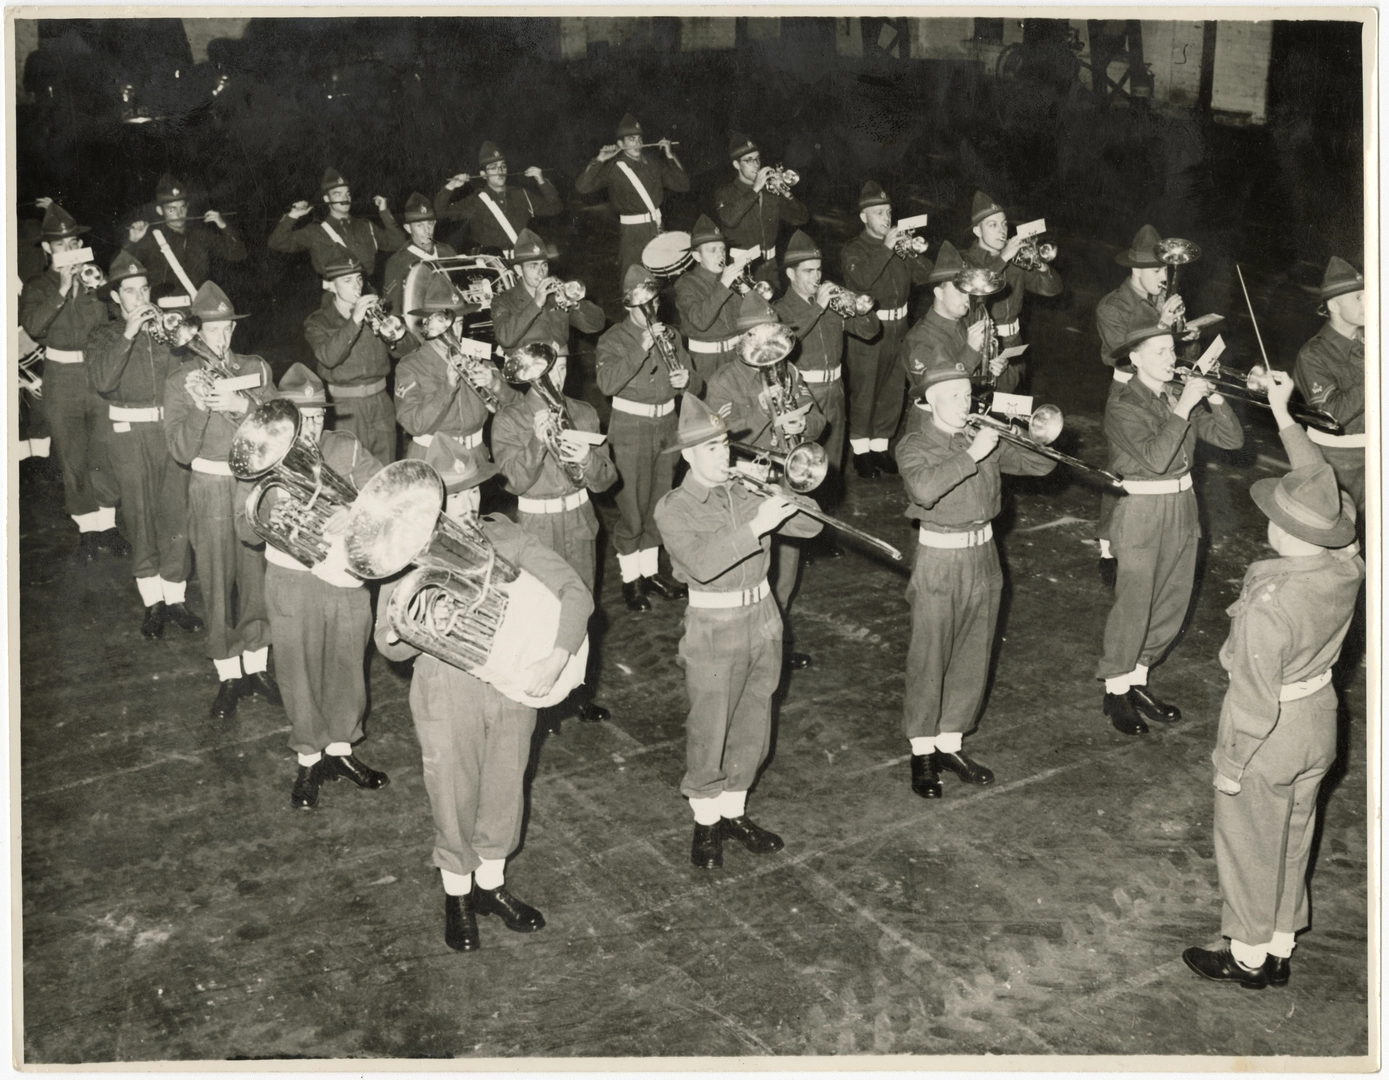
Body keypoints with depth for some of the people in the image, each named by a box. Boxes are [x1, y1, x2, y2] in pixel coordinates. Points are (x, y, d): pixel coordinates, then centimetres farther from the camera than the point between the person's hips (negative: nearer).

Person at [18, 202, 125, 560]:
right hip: (62, 379, 0)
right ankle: (86, 528, 14)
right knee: (73, 458, 3)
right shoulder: (37, 287, 7)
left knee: (105, 454, 0)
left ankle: (107, 524, 13)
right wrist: (62, 289, -15)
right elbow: (32, 325, -11)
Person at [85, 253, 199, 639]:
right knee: (140, 518, 2)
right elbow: (101, 380, -14)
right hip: (130, 433, -1)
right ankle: (152, 602, 11)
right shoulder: (105, 336, 5)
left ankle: (174, 597, 9)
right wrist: (129, 334, -16)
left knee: (176, 514, -2)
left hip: (172, 428, 1)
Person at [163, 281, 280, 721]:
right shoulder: (180, 382, -1)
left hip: (255, 482, 2)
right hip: (210, 488, -1)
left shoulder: (256, 370, 5)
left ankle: (256, 664, 23)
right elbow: (181, 450, -8)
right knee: (217, 582, 2)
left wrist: (241, 404, -21)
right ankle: (228, 676, 13)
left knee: (256, 574, 8)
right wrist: (198, 406, -23)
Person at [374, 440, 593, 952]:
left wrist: (554, 661, -24)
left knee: (505, 790, 18)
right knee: (455, 799, 11)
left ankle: (491, 885, 42)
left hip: (514, 686, 3)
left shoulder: (505, 538, -6)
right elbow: (388, 642, -7)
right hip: (447, 695, -3)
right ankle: (457, 897, 36)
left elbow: (574, 591, -12)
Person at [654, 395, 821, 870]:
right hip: (713, 630, -5)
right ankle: (705, 824, 21)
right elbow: (701, 563, -28)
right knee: (708, 732, 3)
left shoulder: (746, 492, 3)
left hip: (762, 620, 5)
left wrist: (790, 494, -18)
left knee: (751, 728, 15)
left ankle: (733, 812, 32)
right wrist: (755, 526, -34)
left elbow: (809, 526, 0)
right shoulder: (674, 508, -11)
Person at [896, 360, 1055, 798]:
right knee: (929, 659, 1)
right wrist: (973, 454, -28)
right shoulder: (914, 445, -9)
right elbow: (925, 488, -30)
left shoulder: (984, 437, 7)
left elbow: (1041, 465, 5)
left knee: (973, 656, 12)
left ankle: (950, 743, 26)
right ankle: (922, 753, 13)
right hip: (940, 560, -5)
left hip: (983, 556, 6)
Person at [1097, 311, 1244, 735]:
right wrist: (1184, 407, -23)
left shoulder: (1179, 397, 7)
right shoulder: (1122, 406, -12)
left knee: (1171, 603, 12)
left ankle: (1138, 680, 27)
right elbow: (1155, 457, -25)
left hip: (1182, 509, 7)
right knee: (1133, 605, -2)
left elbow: (1232, 439, 2)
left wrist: (1213, 399, -12)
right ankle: (1115, 691, 12)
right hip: (1140, 512, -7)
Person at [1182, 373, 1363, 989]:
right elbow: (1321, 484, 2)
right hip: (1319, 717, 7)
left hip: (1270, 735, -7)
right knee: (1294, 837, 24)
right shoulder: (1348, 569, -15)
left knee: (1250, 846, 15)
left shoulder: (1268, 604, -34)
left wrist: (1231, 765, -12)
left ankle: (1248, 956, 33)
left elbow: (1256, 698, -26)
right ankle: (1280, 949, 40)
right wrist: (1284, 418, 8)